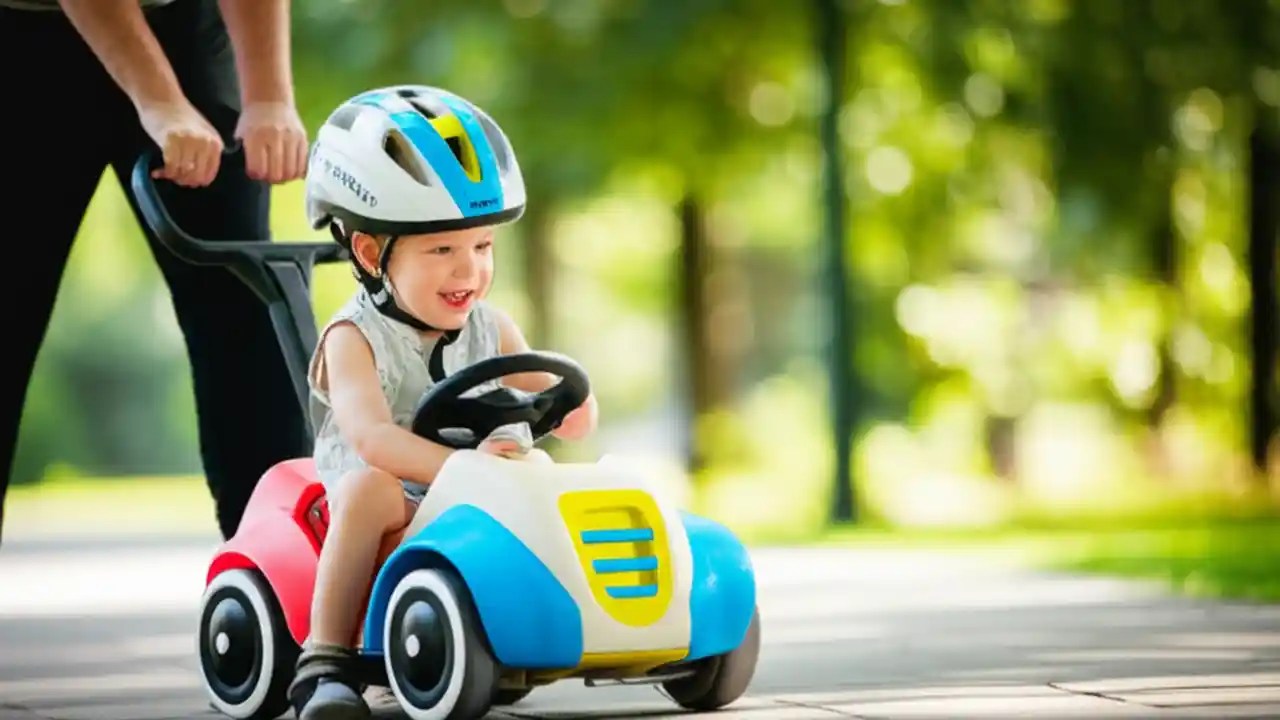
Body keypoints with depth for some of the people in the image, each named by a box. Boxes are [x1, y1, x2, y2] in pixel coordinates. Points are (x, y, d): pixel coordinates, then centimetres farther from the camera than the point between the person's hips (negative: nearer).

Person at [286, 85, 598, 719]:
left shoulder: (490, 330, 9)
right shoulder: (354, 339, -7)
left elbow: (560, 410, 8)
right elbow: (371, 438, -24)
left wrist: (572, 406, -18)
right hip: (395, 518, -4)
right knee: (371, 486, -36)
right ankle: (325, 659, -28)